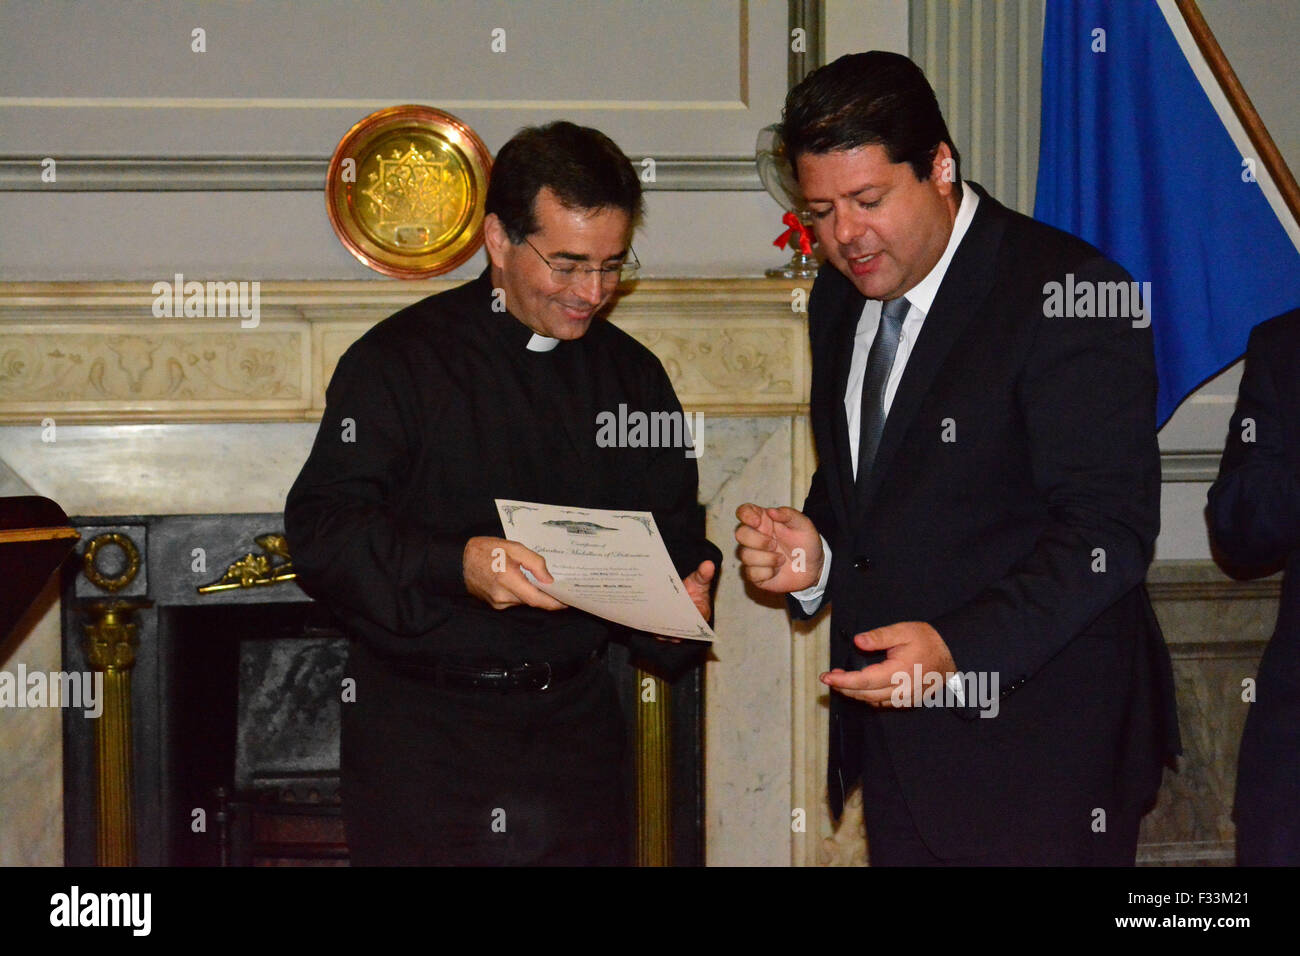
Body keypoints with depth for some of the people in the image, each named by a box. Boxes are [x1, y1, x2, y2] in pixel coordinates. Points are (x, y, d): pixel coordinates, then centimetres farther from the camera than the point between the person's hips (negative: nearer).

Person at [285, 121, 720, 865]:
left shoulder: (631, 374, 10)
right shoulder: (401, 359, -6)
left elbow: (674, 533, 16)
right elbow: (320, 530, -14)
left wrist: (682, 599, -7)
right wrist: (454, 566, -30)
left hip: (576, 727, 4)